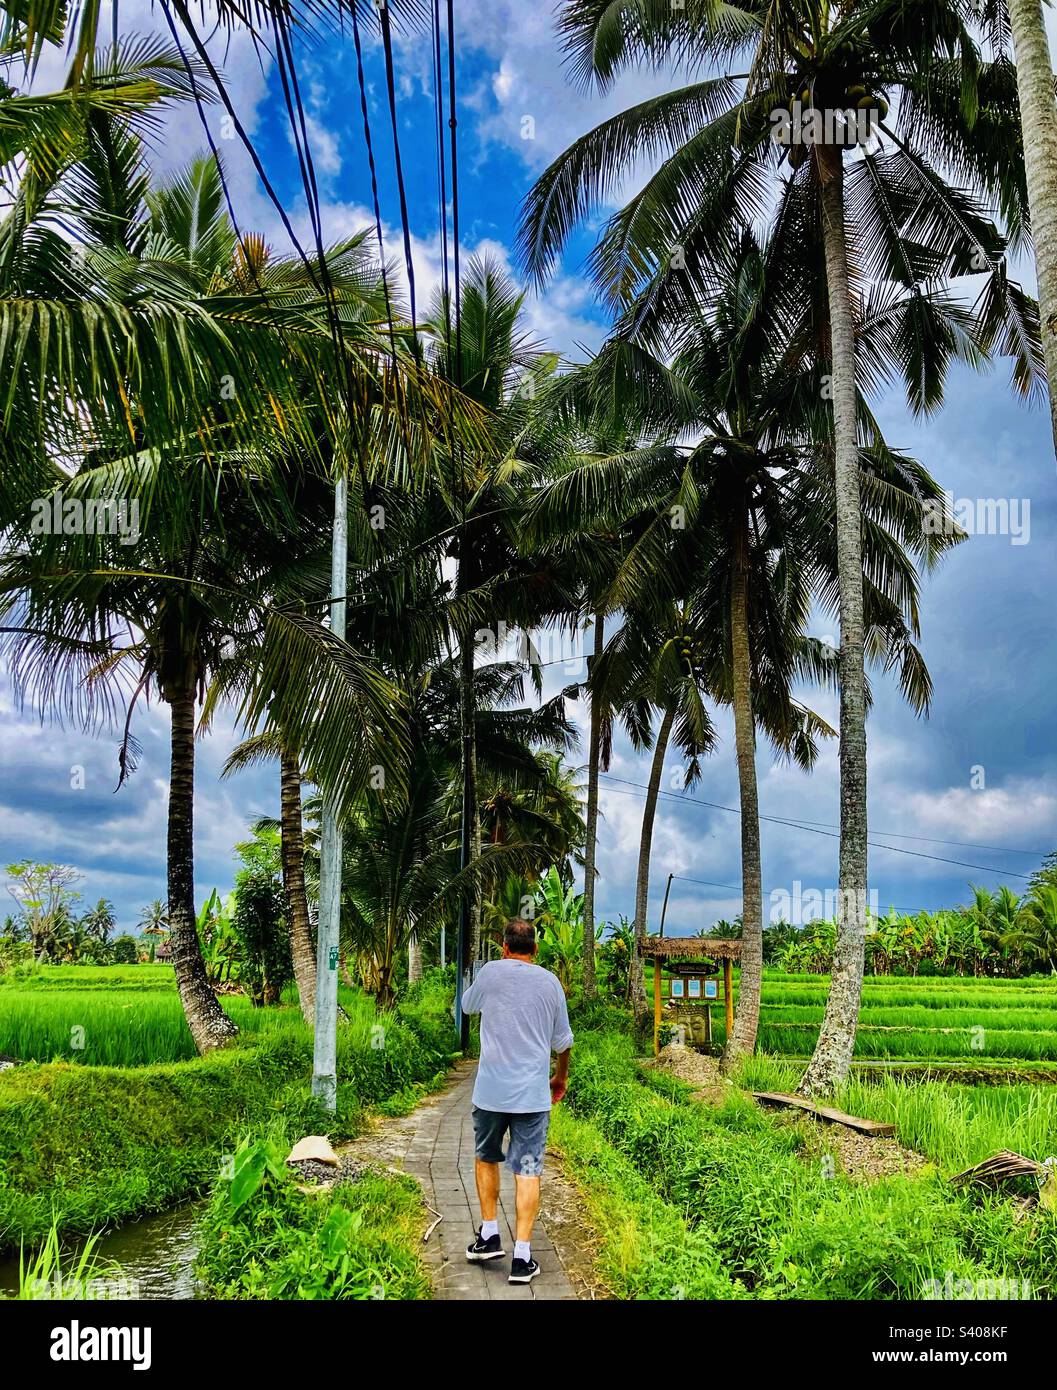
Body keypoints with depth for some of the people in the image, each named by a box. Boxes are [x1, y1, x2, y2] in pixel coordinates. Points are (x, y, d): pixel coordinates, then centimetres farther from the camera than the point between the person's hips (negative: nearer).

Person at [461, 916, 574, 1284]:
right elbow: (563, 1040, 12)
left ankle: (489, 1235, 22)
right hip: (533, 1093, 1)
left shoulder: (491, 972, -3)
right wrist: (561, 1077, 29)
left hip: (491, 1090, 0)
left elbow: (467, 1005, 18)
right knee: (527, 1171, 2)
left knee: (486, 1159, 20)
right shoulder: (550, 981, 3)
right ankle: (522, 1256, 0)